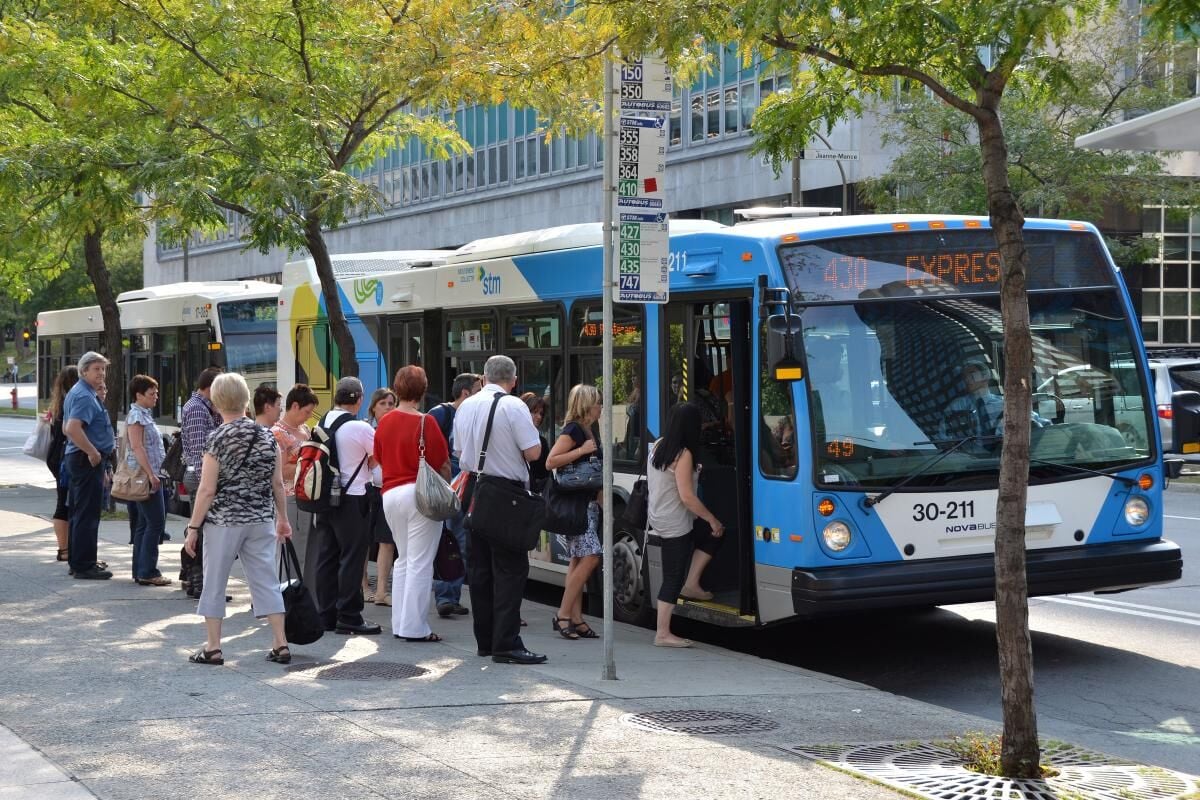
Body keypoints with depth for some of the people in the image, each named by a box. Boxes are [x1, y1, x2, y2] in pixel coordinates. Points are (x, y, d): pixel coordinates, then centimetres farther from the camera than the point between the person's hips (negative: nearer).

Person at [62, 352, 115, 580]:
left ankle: (77, 561, 24)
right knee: (87, 514, -7)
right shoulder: (85, 396, -17)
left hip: (78, 457, 11)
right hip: (88, 461, -11)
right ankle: (84, 566, -5)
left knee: (79, 513, 16)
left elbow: (67, 428, 26)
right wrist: (93, 452, -23)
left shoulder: (78, 392, 16)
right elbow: (73, 428, -30)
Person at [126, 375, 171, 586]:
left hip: (149, 476, 11)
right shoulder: (136, 416, -11)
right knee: (155, 523, -11)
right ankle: (147, 572, -11)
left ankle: (140, 571, 14)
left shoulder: (145, 415, 20)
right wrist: (151, 474, -24)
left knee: (145, 524, 11)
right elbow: (137, 447, -20)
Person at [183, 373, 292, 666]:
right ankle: (280, 644, 7)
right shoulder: (267, 437, 3)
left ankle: (212, 647, 11)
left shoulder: (218, 439, -10)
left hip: (223, 522, -4)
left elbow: (207, 490, -11)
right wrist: (283, 519, 18)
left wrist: (193, 527, -4)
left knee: (214, 584, 7)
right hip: (261, 520, 4)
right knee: (266, 580, 8)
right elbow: (277, 484, 7)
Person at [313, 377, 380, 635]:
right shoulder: (360, 428, -13)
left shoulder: (322, 425, 8)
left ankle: (326, 615, 16)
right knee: (352, 558, -3)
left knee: (326, 556, 11)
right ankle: (348, 618, -3)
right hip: (351, 497, -7)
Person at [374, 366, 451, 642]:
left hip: (390, 494, 6)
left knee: (403, 559, 17)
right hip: (420, 494, -6)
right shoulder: (425, 422, -12)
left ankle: (399, 624, 19)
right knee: (419, 562, -2)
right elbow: (442, 464, -8)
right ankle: (415, 627, -1)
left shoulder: (385, 422, 6)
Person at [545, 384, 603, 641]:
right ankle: (563, 616, -11)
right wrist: (582, 450, -20)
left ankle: (575, 618, 7)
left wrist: (600, 495, 19)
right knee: (590, 557, -15)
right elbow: (551, 462, -19)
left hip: (588, 502, 10)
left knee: (579, 560, 7)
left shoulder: (587, 431, 18)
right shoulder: (573, 430, -11)